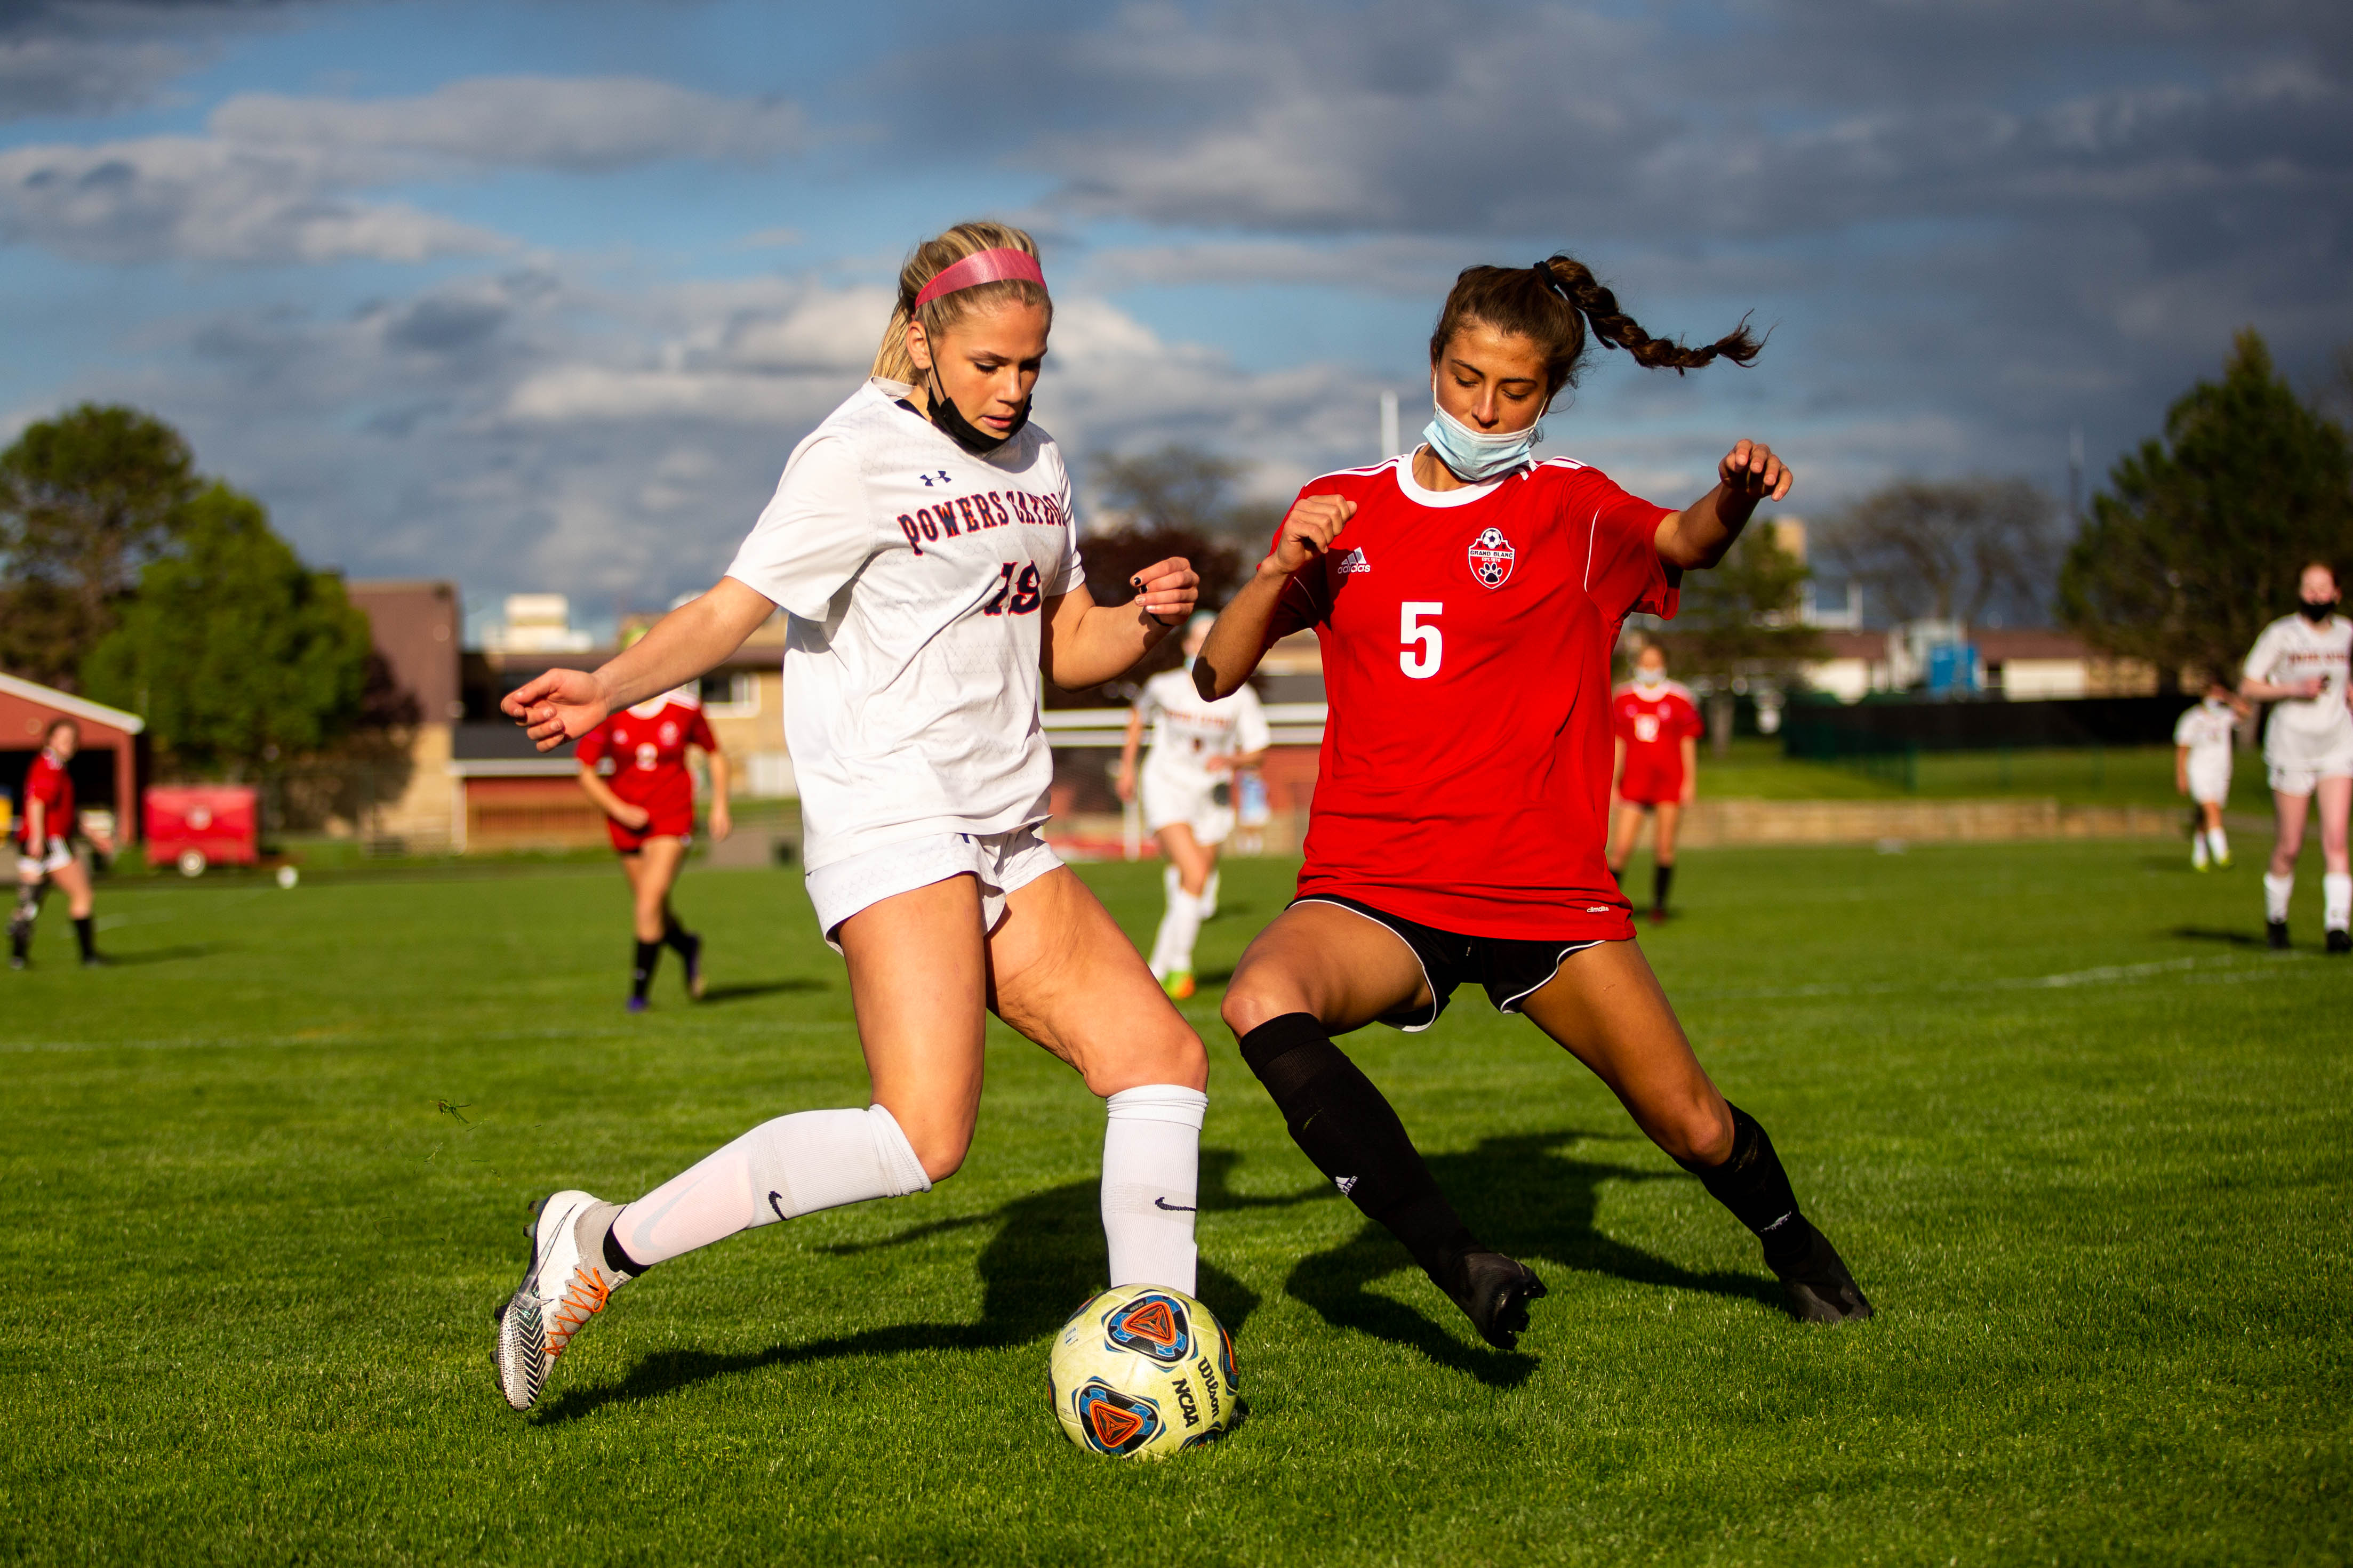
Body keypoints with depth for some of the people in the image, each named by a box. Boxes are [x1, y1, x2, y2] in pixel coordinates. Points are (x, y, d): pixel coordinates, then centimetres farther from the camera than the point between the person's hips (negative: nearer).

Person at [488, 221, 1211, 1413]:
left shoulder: (1035, 463, 17)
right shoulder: (857, 456, -7)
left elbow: (1063, 646, 23)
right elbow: (731, 609, -13)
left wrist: (1147, 619, 3)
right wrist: (610, 687, -28)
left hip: (1006, 844, 8)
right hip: (890, 827, -8)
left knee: (1162, 1059, 4)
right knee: (924, 1137, -20)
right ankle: (605, 1249, -12)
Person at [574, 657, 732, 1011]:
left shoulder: (685, 706, -4)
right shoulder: (608, 711, -6)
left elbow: (716, 755, 11)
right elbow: (586, 773, -2)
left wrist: (720, 805, 1)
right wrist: (621, 811, -13)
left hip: (671, 821, -2)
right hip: (627, 820, 2)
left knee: (650, 902, -16)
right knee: (647, 909, 10)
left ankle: (639, 990, -6)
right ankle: (687, 946, 42)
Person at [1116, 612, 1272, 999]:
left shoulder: (1240, 697, -7)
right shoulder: (1164, 687, -8)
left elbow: (1258, 752, 0)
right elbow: (1139, 713, 15)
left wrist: (1231, 760, -21)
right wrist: (1128, 765, 17)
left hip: (1211, 795, 3)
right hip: (1166, 789, -3)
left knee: (1198, 886, 5)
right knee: (1195, 876, -20)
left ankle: (1160, 967, 22)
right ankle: (1179, 964, -9)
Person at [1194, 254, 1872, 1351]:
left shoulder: (1575, 509, 5)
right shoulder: (1344, 509, 7)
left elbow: (1685, 543, -10)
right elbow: (1217, 678, 5)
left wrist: (1736, 498, -31)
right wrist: (1278, 574, -13)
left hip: (1545, 889, 0)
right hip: (1375, 889, 0)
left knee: (1696, 1130, 2)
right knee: (1262, 1001, -32)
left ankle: (1792, 1242, 38)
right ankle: (1455, 1263, -32)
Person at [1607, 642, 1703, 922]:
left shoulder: (1679, 699, 1)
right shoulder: (1623, 699, 6)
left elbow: (1688, 743, 4)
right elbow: (1619, 744, 10)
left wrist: (1691, 782, 0)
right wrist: (1612, 782, 7)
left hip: (1669, 781, -1)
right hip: (1634, 781, 1)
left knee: (1665, 847, 1)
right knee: (1621, 847, -7)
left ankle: (1659, 905, 13)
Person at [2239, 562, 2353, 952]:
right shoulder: (2281, 634, -6)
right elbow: (2247, 687, -5)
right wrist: (2294, 690, -17)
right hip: (2292, 746, -2)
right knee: (2290, 846, 3)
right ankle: (2275, 916, 26)